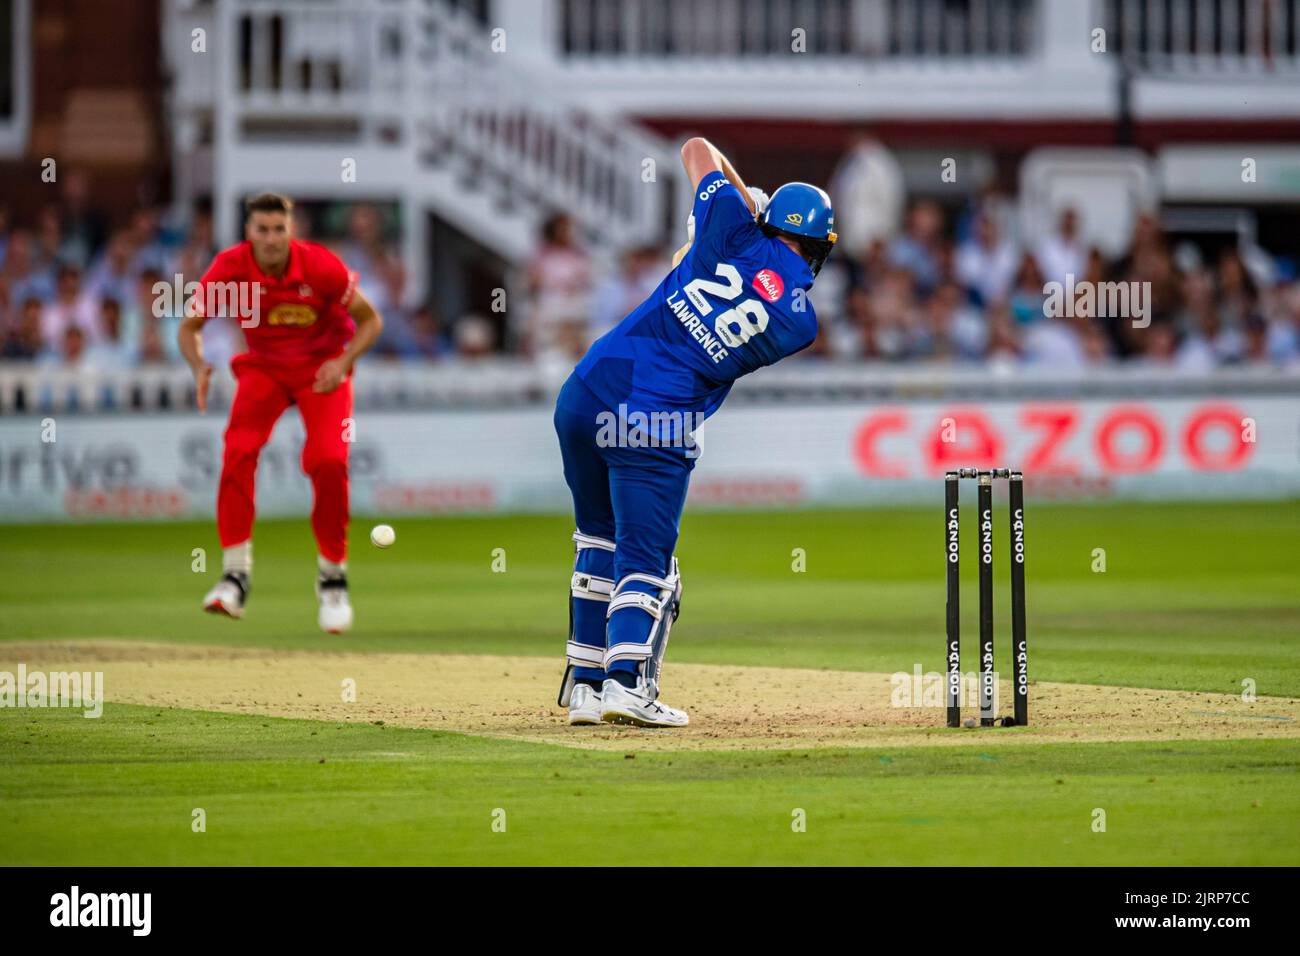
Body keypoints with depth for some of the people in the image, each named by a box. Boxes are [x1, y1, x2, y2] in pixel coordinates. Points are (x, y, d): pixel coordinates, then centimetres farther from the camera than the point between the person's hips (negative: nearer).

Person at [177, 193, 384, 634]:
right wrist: (199, 366, -30)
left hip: (322, 369, -1)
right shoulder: (229, 267, -19)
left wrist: (344, 362, -27)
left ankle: (333, 577, 1)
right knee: (238, 452, -22)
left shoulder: (320, 266, -23)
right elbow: (189, 326, -9)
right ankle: (235, 576, -20)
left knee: (329, 462, -19)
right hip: (263, 366, 1)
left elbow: (370, 320, -10)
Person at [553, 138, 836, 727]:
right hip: (657, 428, -4)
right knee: (645, 555, 2)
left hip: (584, 392, 4)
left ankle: (583, 683, 17)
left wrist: (748, 203, 34)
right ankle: (625, 679, -19)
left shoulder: (734, 234, 5)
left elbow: (697, 148, 21)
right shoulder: (801, 320, 1)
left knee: (600, 539, 18)